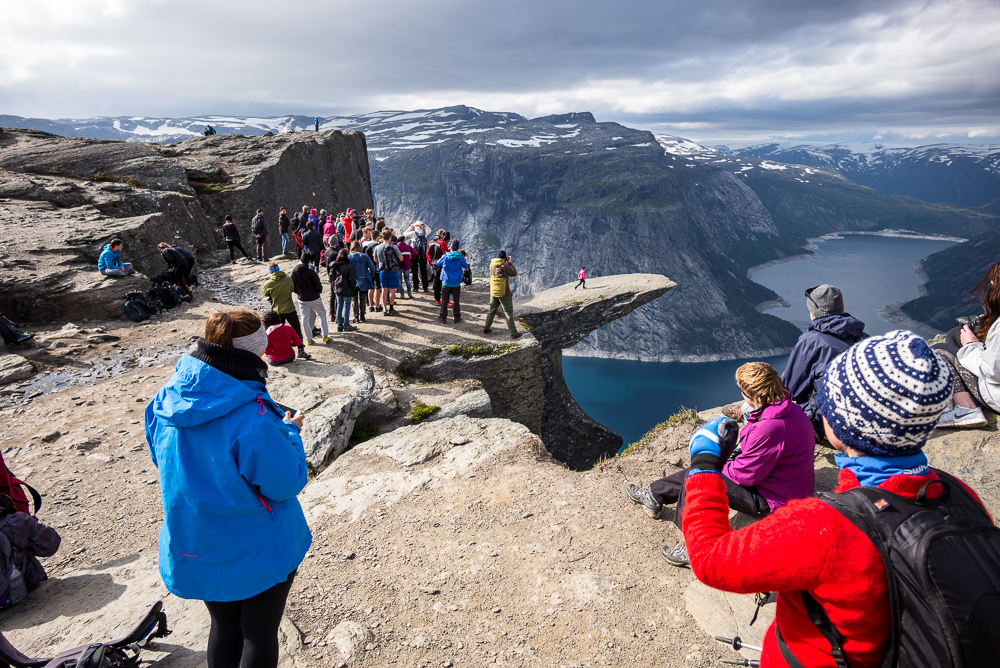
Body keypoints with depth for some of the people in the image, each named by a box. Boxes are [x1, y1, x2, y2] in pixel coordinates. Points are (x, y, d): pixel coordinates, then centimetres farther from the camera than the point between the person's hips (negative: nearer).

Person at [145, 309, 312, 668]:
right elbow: (288, 482, -23)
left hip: (194, 549, 6)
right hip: (258, 552, -6)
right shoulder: (251, 417, -33)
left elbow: (163, 460, 7)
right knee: (260, 635, 17)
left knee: (224, 626, 28)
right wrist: (289, 431, -7)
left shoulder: (167, 400, -11)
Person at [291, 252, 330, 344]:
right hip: (314, 298, -3)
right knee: (322, 314, 13)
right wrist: (319, 291, 9)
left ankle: (308, 339, 17)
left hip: (302, 299, 3)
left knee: (304, 319, 12)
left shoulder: (294, 272, -6)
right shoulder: (310, 272, -20)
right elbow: (318, 286, -13)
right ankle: (325, 336, 13)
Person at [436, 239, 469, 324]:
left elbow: (438, 264, 9)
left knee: (444, 300, 9)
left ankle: (443, 317, 13)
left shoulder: (445, 257, -7)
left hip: (446, 283, 0)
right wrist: (468, 264, 30)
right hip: (456, 283, 0)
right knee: (456, 301, 9)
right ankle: (457, 318, 14)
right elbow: (466, 266, 8)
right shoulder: (460, 258, -7)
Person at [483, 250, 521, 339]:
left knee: (491, 310, 20)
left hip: (493, 292, 6)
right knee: (509, 312, 2)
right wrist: (510, 263, 4)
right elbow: (514, 273, -5)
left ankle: (486, 328, 26)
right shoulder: (505, 265, -17)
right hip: (504, 293, -6)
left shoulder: (491, 264, 1)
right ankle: (513, 333, 6)